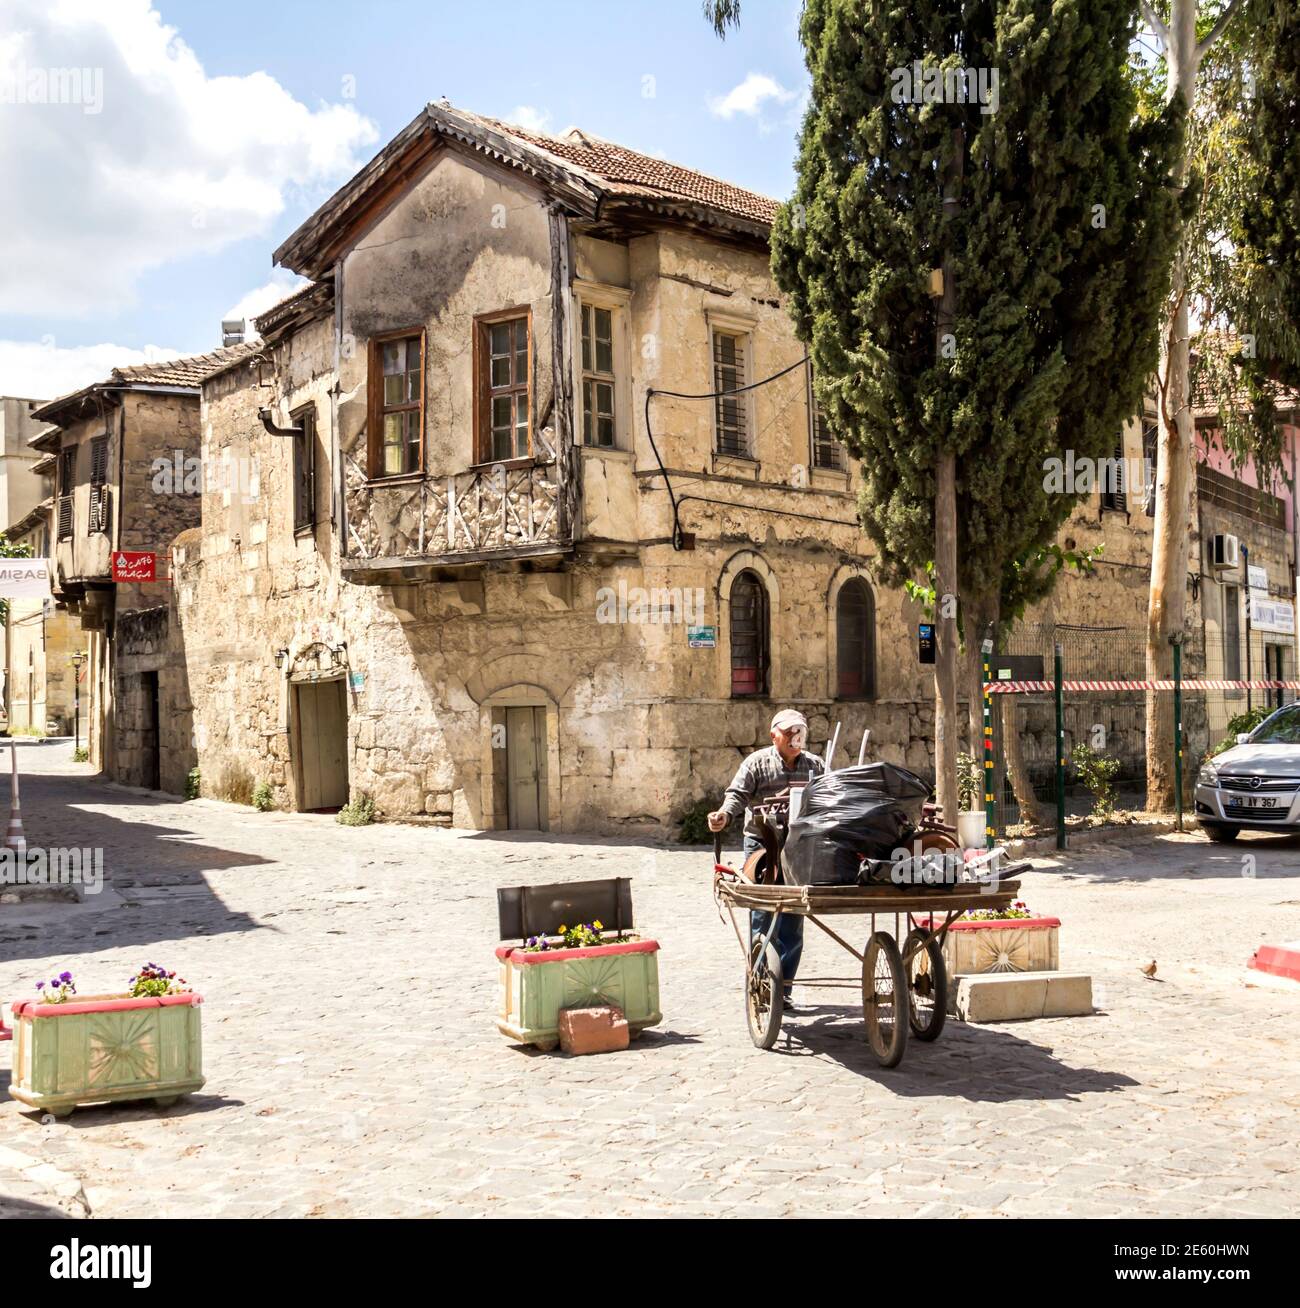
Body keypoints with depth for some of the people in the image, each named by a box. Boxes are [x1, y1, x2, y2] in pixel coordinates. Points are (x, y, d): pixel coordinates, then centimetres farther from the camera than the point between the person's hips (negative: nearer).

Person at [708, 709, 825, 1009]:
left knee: (793, 922, 6)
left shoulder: (815, 766, 11)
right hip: (762, 846, -3)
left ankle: (783, 988, 16)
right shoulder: (757, 763, 1)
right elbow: (738, 794, -9)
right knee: (763, 918, -2)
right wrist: (724, 815, -28)